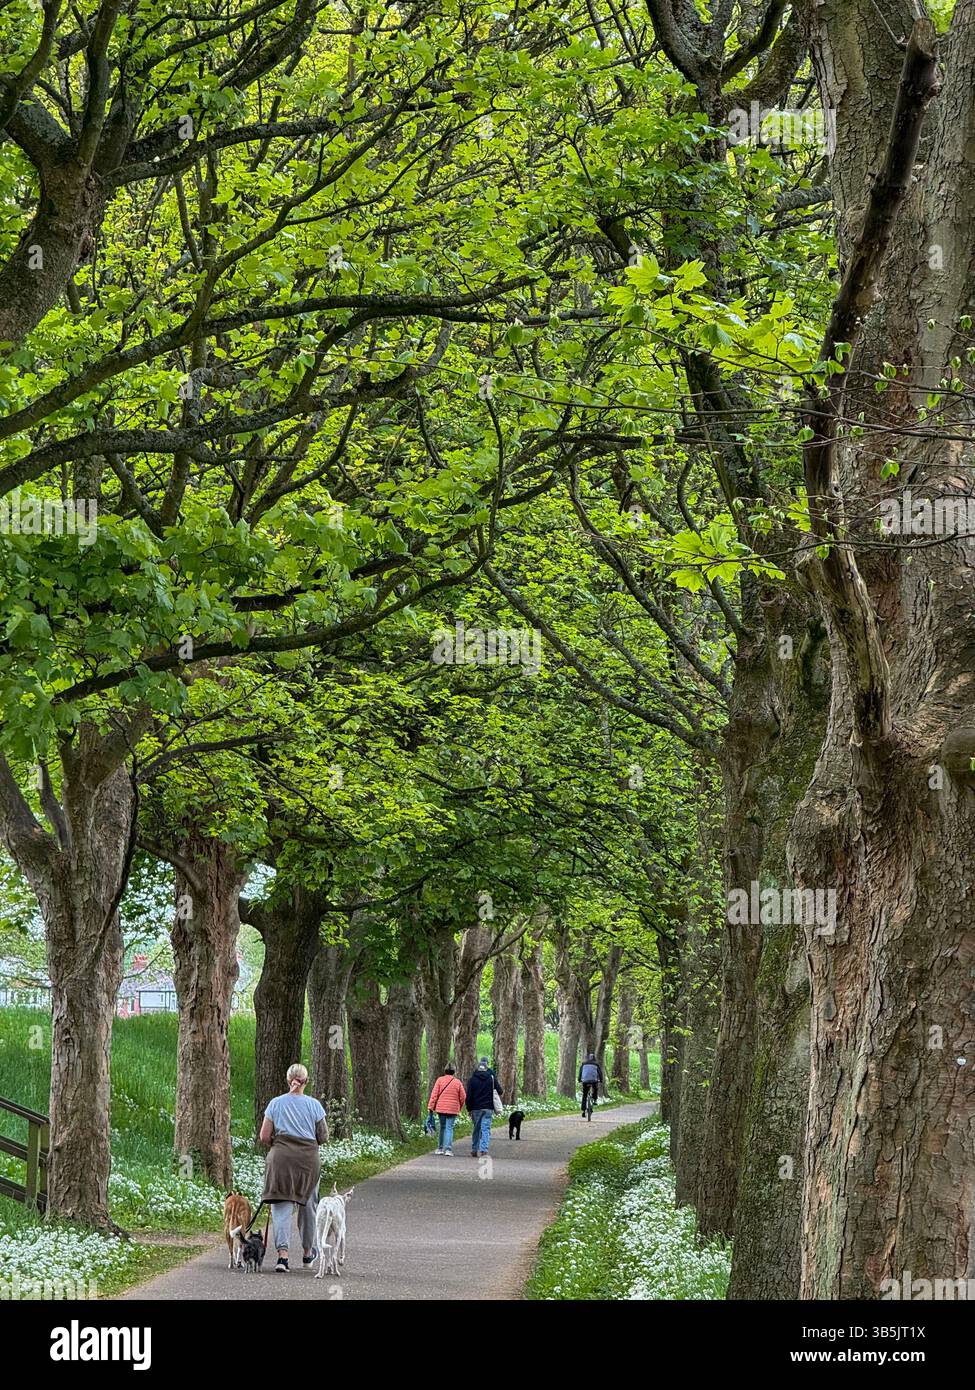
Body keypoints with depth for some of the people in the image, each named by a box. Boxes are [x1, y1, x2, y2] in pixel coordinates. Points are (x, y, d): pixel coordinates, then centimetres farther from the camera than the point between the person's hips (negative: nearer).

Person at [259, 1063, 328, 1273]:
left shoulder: (276, 1103, 0)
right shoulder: (314, 1105, -1)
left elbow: (264, 1137, 0)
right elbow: (323, 1137, 2)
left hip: (281, 1157, -1)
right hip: (308, 1157, 1)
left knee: (281, 1205, -2)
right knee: (307, 1205, 17)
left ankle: (283, 1253, -19)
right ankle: (308, 1252, 31)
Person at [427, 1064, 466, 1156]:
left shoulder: (440, 1080, 1)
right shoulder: (458, 1082, 1)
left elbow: (434, 1094, -4)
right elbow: (463, 1097, 3)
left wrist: (431, 1107, -2)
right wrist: (460, 1108, 19)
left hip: (441, 1108, 1)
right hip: (453, 1109, -1)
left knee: (442, 1127, 16)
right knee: (449, 1128, -2)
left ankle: (441, 1148, 21)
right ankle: (448, 1149, -15)